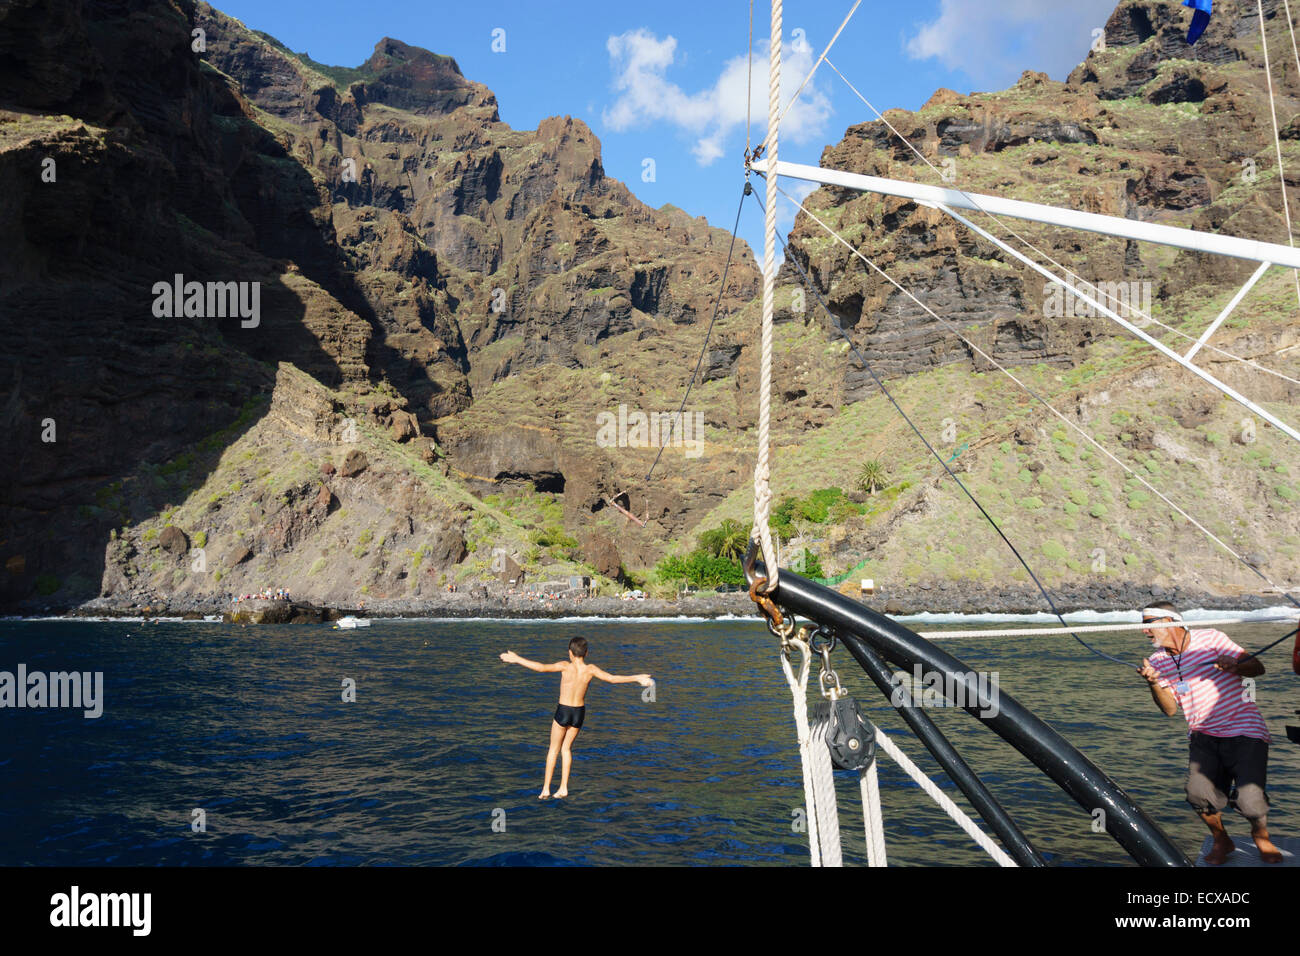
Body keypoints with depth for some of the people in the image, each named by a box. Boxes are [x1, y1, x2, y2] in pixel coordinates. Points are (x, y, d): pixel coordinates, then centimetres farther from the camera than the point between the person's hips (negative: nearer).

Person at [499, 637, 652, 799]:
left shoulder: (566, 666, -16)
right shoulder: (590, 669, -8)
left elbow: (542, 668, -26)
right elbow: (612, 678, -7)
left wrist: (517, 659, -23)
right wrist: (637, 678, 2)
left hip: (563, 712, -3)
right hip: (579, 713, 3)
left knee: (554, 749, 11)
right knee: (566, 749, 18)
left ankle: (546, 789, 11)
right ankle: (563, 788, 15)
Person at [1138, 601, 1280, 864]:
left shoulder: (1210, 638, -5)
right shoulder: (1157, 660, 6)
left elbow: (1257, 667, -6)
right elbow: (1170, 709, 1)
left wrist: (1234, 666, -27)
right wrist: (1154, 683, -17)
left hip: (1245, 732, -3)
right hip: (1203, 736, 4)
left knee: (1250, 799, -17)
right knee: (1199, 792, -19)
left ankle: (1261, 837, 19)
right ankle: (1221, 840, 11)